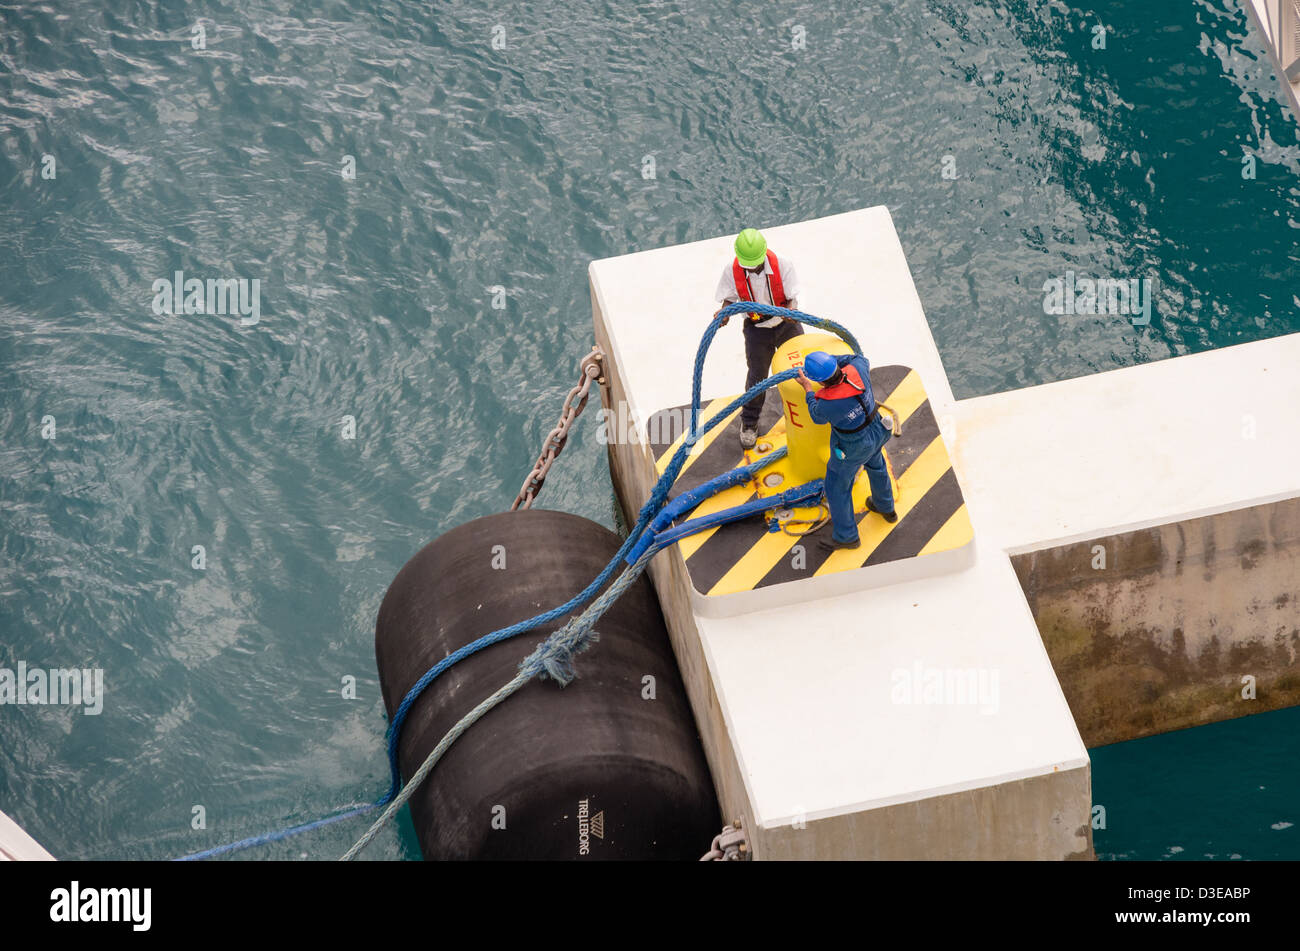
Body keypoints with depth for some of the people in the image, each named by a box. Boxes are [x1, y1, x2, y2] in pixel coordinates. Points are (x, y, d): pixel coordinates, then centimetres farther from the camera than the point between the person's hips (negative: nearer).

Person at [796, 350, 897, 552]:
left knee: (837, 488, 19)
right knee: (876, 466, 35)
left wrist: (808, 390, 2)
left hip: (853, 447, -6)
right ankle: (886, 508, 61)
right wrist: (832, 360, -3)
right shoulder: (857, 369, -27)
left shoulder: (827, 403, -38)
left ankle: (846, 536, 38)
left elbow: (818, 417, -11)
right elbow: (858, 358, 1)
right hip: (876, 430, 6)